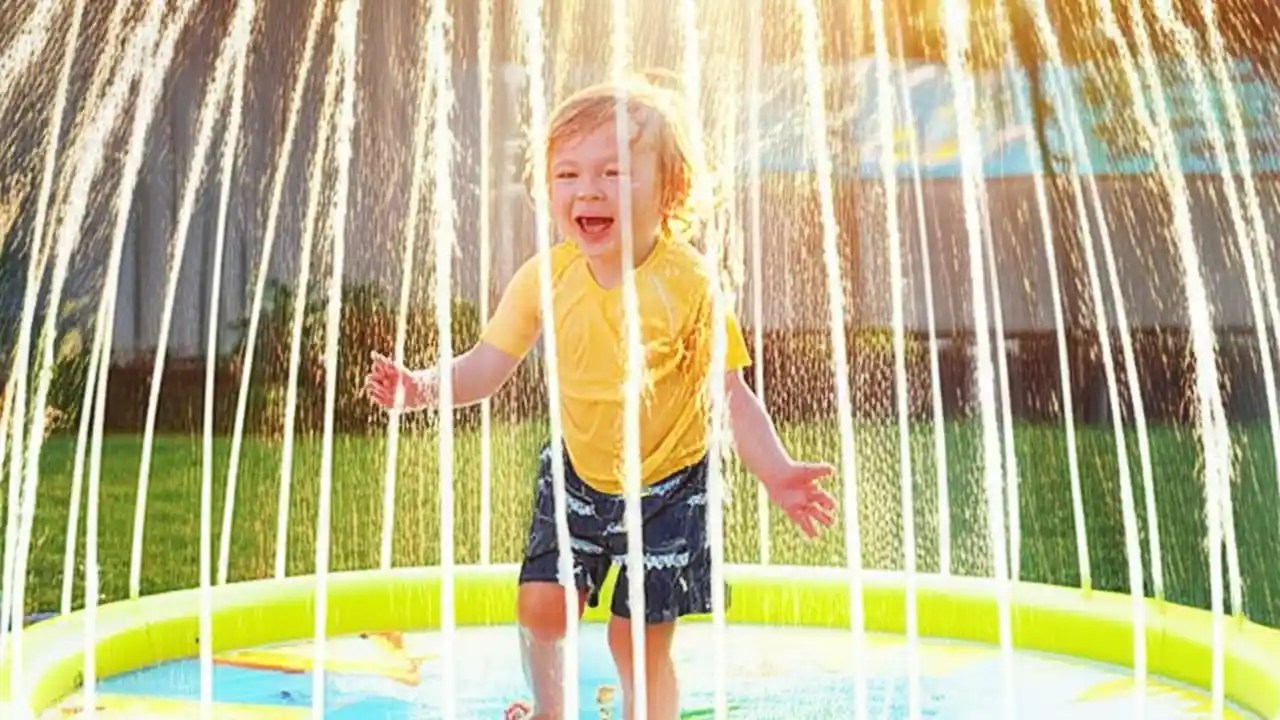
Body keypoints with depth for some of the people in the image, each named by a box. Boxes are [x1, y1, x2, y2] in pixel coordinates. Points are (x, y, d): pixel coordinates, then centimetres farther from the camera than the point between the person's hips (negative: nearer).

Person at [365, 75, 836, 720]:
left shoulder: (687, 283, -21)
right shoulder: (547, 277, -11)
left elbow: (730, 394, -17)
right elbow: (486, 367, -5)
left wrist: (776, 473, -30)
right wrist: (420, 388, -24)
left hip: (668, 484, -3)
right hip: (578, 474, 4)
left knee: (638, 635, 0)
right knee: (540, 604, 4)